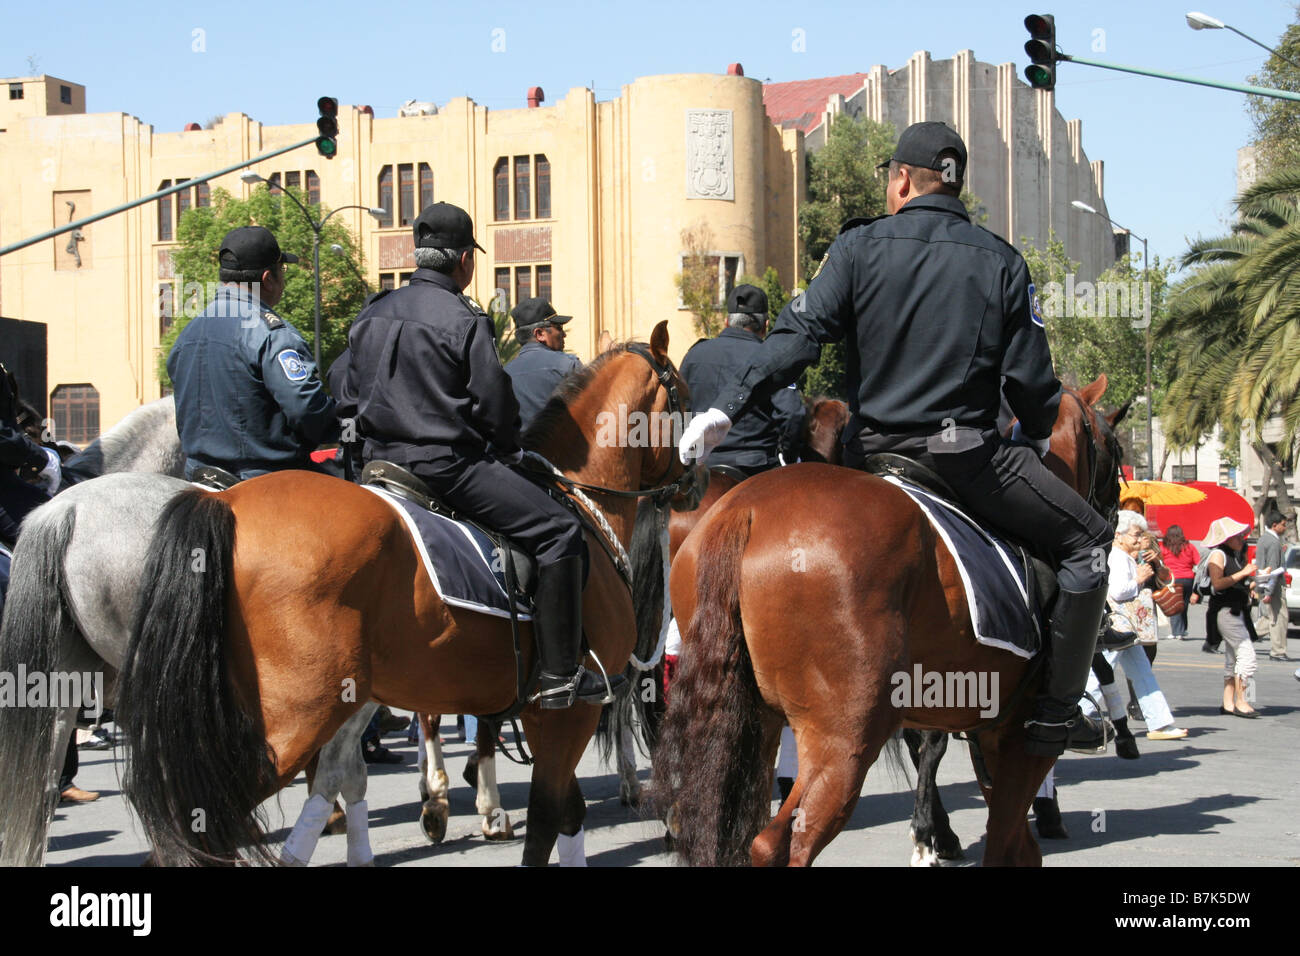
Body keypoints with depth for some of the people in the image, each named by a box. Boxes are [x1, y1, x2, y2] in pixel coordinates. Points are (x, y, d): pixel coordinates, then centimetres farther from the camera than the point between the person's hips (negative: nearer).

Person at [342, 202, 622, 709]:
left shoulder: (370, 315, 11)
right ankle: (560, 676, -11)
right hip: (447, 466, -8)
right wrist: (509, 455, 9)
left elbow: (353, 392, 17)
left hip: (380, 459, 8)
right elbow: (495, 402, -9)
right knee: (559, 529, -6)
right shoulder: (464, 320, -11)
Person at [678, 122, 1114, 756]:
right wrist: (1042, 440, 22)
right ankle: (1057, 711, 6)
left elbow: (798, 335, -9)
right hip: (967, 454, -2)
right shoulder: (1002, 262, 3)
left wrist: (725, 408, -9)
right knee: (1087, 541, 11)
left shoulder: (859, 246, 1)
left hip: (869, 455, 2)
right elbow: (1030, 381, 2)